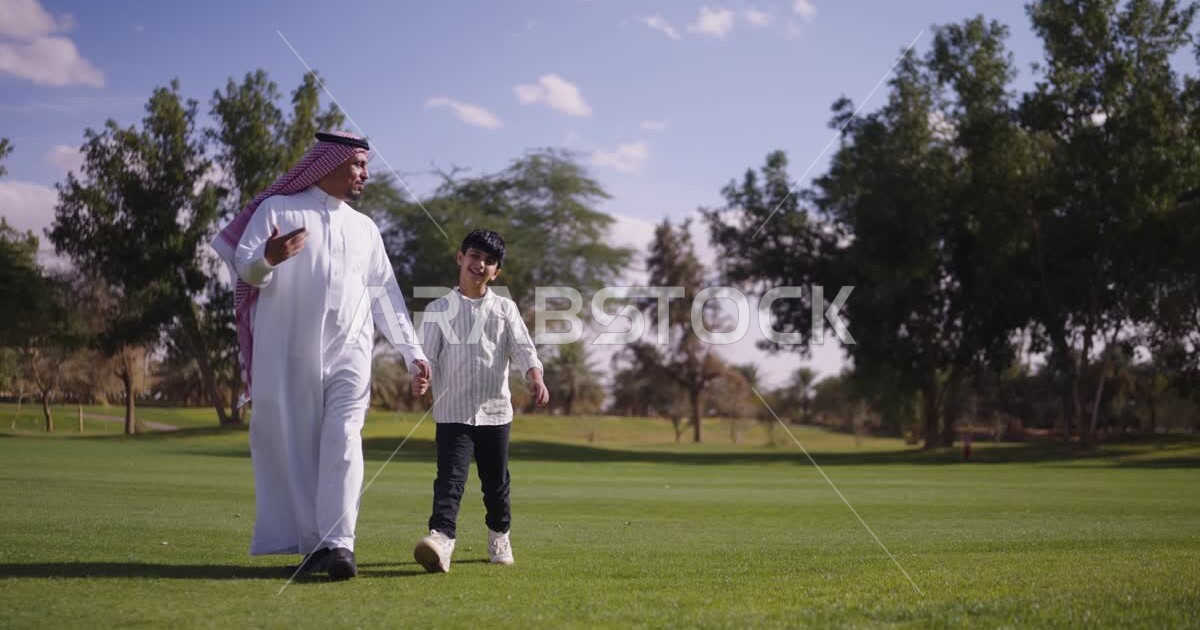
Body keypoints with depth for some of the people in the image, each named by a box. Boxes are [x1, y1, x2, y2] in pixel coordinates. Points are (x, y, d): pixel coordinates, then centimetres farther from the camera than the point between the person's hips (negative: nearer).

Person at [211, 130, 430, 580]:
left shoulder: (365, 228, 17)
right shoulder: (277, 209, 4)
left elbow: (386, 294, 20)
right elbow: (247, 270, -3)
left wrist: (411, 350, 14)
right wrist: (267, 259, -26)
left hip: (348, 353, 2)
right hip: (288, 353, -2)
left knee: (343, 442, -12)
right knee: (294, 446, -2)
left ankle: (339, 543, -18)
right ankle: (311, 543, 4)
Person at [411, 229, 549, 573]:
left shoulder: (505, 308, 8)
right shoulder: (439, 309, 4)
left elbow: (523, 348, -3)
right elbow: (427, 353, -2)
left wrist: (536, 378, -22)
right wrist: (419, 376, -25)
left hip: (495, 410, 2)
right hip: (453, 412, -2)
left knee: (496, 480, 13)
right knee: (450, 477, -16)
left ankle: (499, 537, 32)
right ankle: (440, 538, -29)